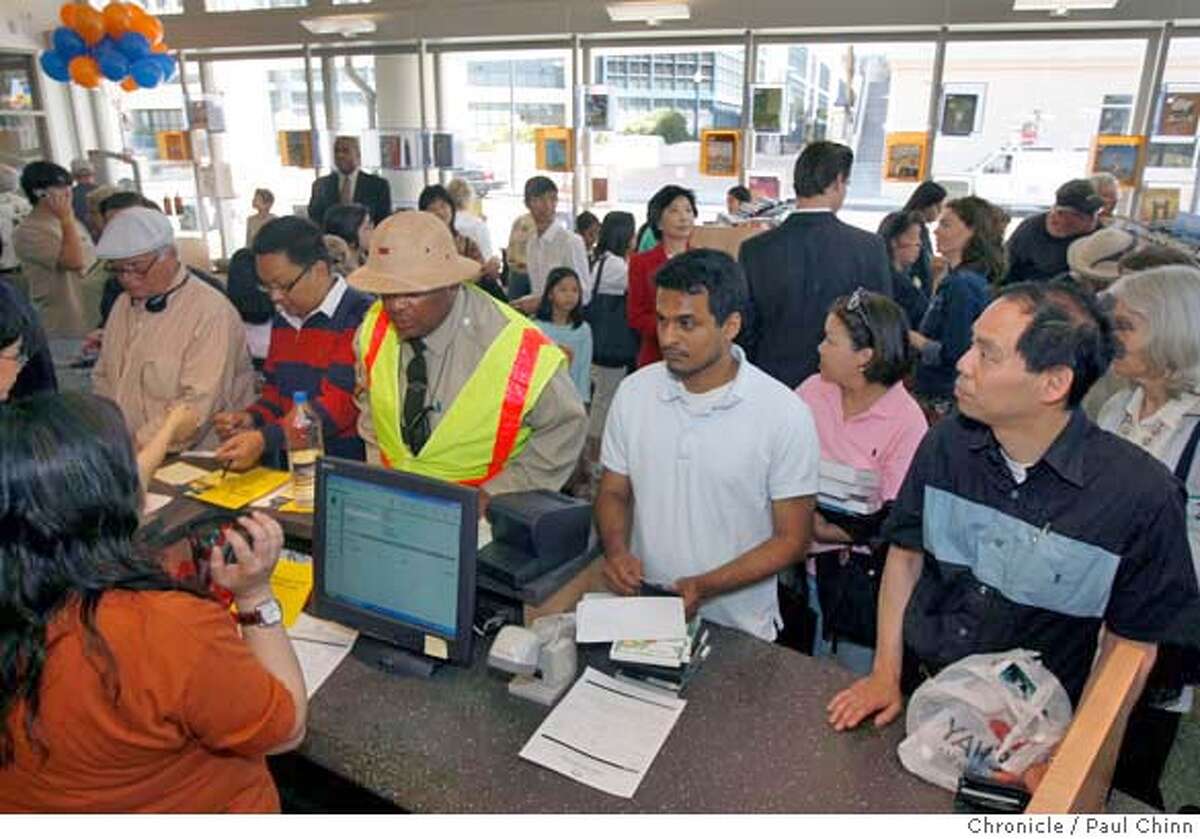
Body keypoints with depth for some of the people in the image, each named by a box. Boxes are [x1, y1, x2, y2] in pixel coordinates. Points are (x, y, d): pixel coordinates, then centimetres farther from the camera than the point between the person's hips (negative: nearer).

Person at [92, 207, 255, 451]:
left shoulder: (212, 312, -12)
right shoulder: (123, 304, 16)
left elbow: (199, 405, -20)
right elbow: (102, 379, 24)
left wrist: (139, 445, -22)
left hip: (195, 458, -8)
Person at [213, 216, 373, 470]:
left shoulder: (359, 317, -13)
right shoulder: (283, 317, 15)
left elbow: (339, 405, -19)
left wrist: (264, 439, -25)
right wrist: (251, 418, 2)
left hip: (344, 468, -7)